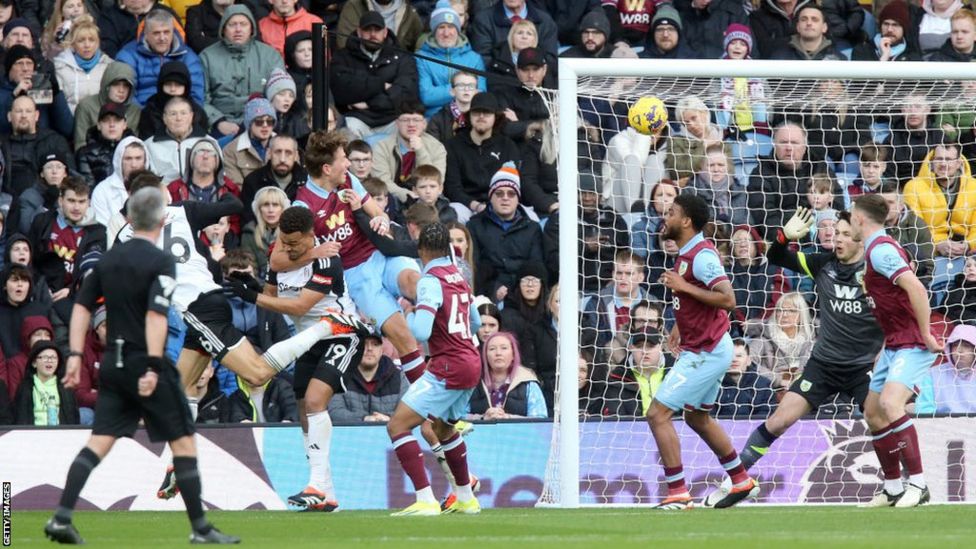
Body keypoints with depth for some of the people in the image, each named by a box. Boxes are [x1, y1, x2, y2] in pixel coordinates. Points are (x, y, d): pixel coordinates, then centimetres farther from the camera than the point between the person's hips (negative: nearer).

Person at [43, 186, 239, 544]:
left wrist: (75, 355, 12)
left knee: (99, 442, 4)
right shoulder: (161, 262, -10)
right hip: (146, 365, -6)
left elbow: (82, 306, 11)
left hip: (114, 365, 6)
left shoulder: (109, 259, 10)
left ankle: (61, 518, -8)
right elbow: (155, 315, -20)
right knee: (183, 443, 4)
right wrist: (153, 367, -23)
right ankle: (200, 528, 6)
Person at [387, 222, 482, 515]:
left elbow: (420, 332, -23)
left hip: (448, 368, -9)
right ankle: (466, 499, 41)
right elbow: (475, 323, 26)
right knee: (443, 427, 31)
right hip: (471, 364, 9)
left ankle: (426, 500, -22)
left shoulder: (430, 282, -14)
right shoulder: (458, 277, 12)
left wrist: (408, 312, -4)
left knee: (398, 425, -12)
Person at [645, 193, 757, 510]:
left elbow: (727, 299, -29)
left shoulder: (701, 255, -20)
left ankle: (678, 493, -11)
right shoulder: (688, 252, 11)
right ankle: (741, 481, 35)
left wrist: (683, 286, -27)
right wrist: (680, 325, 21)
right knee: (697, 418, 25)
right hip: (701, 349, 11)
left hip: (705, 353, -11)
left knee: (658, 414, -11)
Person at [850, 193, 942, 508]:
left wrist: (925, 335, -24)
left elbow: (915, 288, -29)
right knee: (873, 411, 12)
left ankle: (918, 484, -28)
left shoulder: (880, 249, -16)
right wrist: (884, 348, 28)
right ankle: (893, 489, 20)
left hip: (912, 344, -11)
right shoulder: (877, 248, 16)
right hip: (894, 344, 11)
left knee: (890, 403, -27)